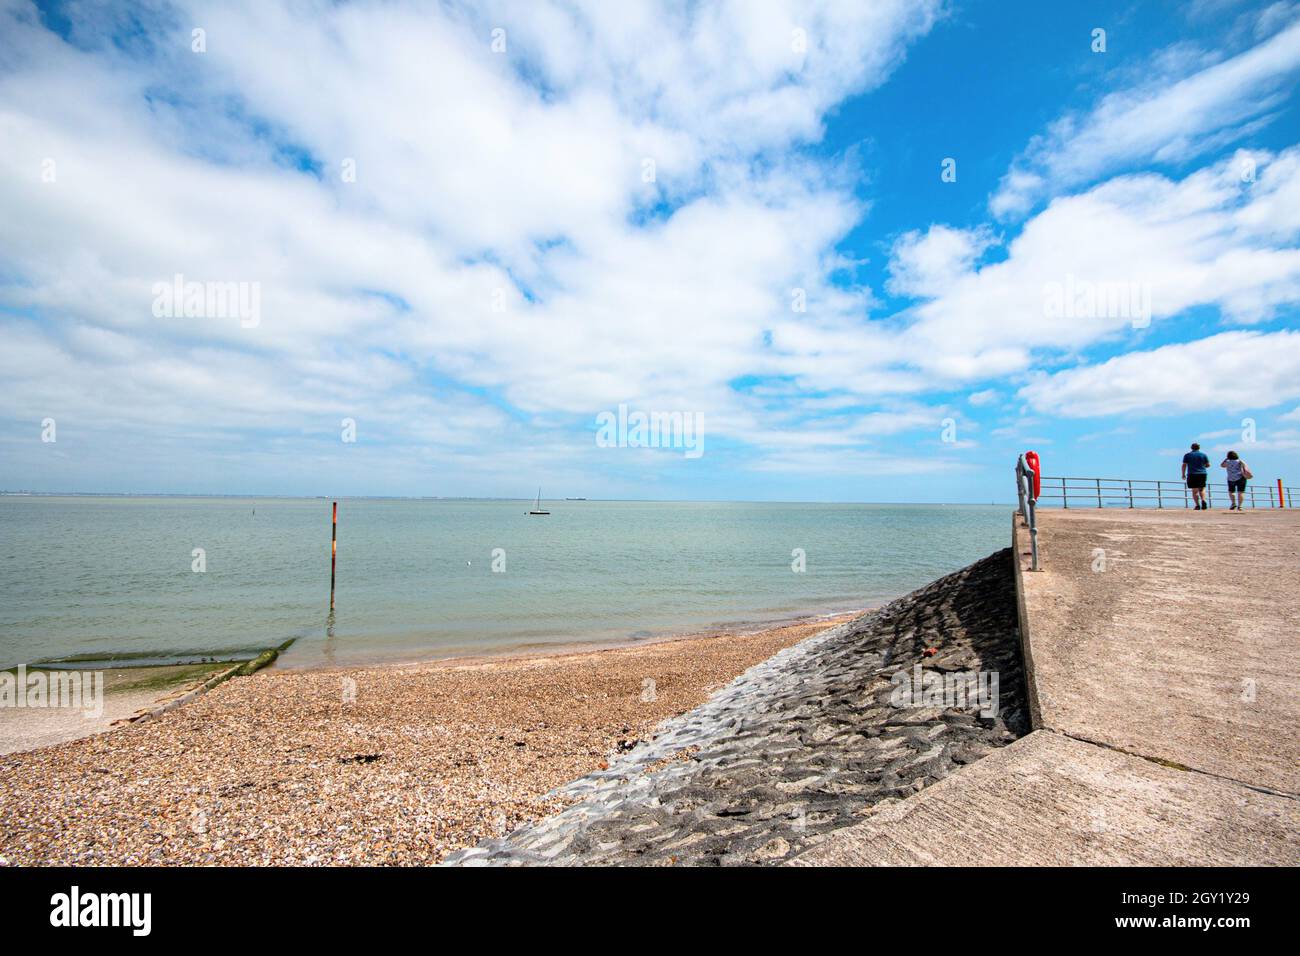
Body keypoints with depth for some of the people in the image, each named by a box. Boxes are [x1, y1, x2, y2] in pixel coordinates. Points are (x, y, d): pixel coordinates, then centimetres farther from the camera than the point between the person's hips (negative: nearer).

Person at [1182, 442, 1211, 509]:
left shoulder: (1187, 455, 3)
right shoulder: (1204, 455, 6)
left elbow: (1184, 465, -2)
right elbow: (1208, 465, 5)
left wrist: (1183, 474, 4)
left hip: (1192, 474, -1)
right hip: (1202, 474, 1)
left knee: (1194, 491, 2)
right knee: (1202, 489, 12)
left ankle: (1197, 505, -4)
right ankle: (1203, 500, -12)